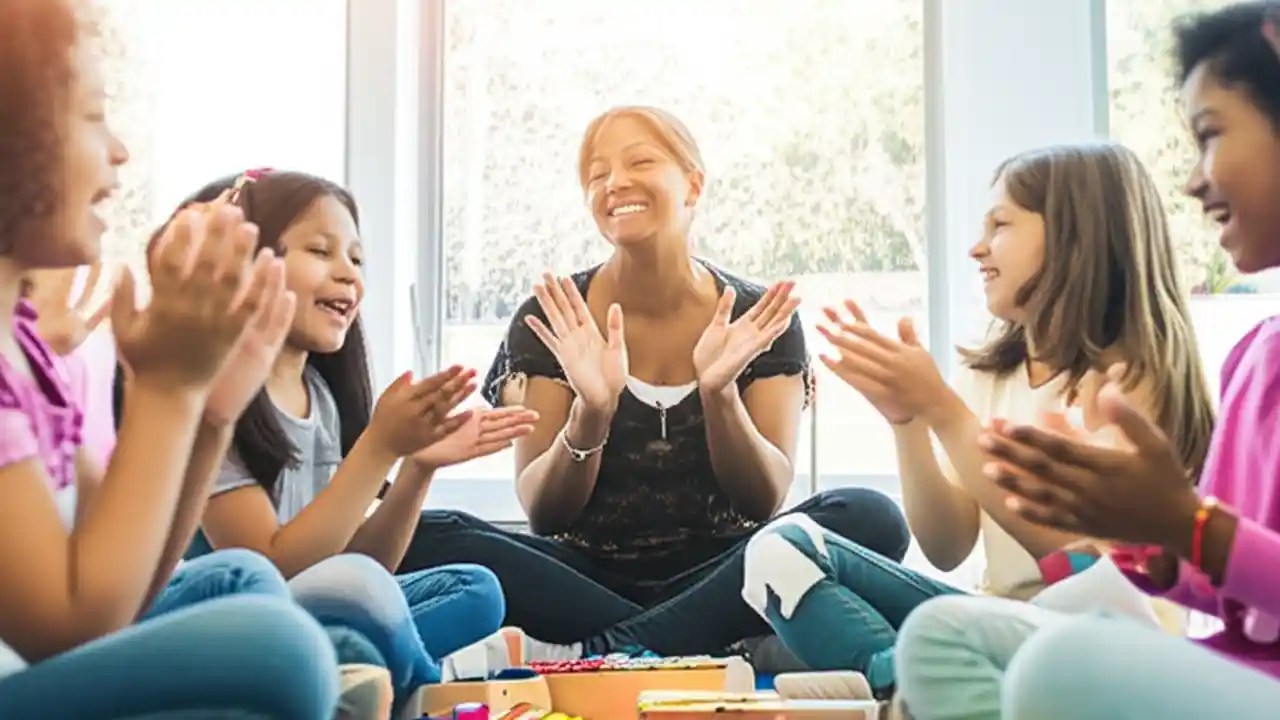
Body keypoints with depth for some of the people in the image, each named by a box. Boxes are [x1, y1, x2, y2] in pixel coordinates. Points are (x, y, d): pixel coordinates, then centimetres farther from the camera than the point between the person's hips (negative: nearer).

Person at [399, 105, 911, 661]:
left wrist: (718, 393, -23)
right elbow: (542, 514, -7)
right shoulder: (550, 323, -3)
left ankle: (596, 649, -25)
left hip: (715, 576, 1)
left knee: (870, 519, -27)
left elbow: (765, 501, -6)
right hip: (587, 579, 0)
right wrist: (591, 414, -26)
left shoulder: (759, 319, -1)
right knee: (428, 537, -26)